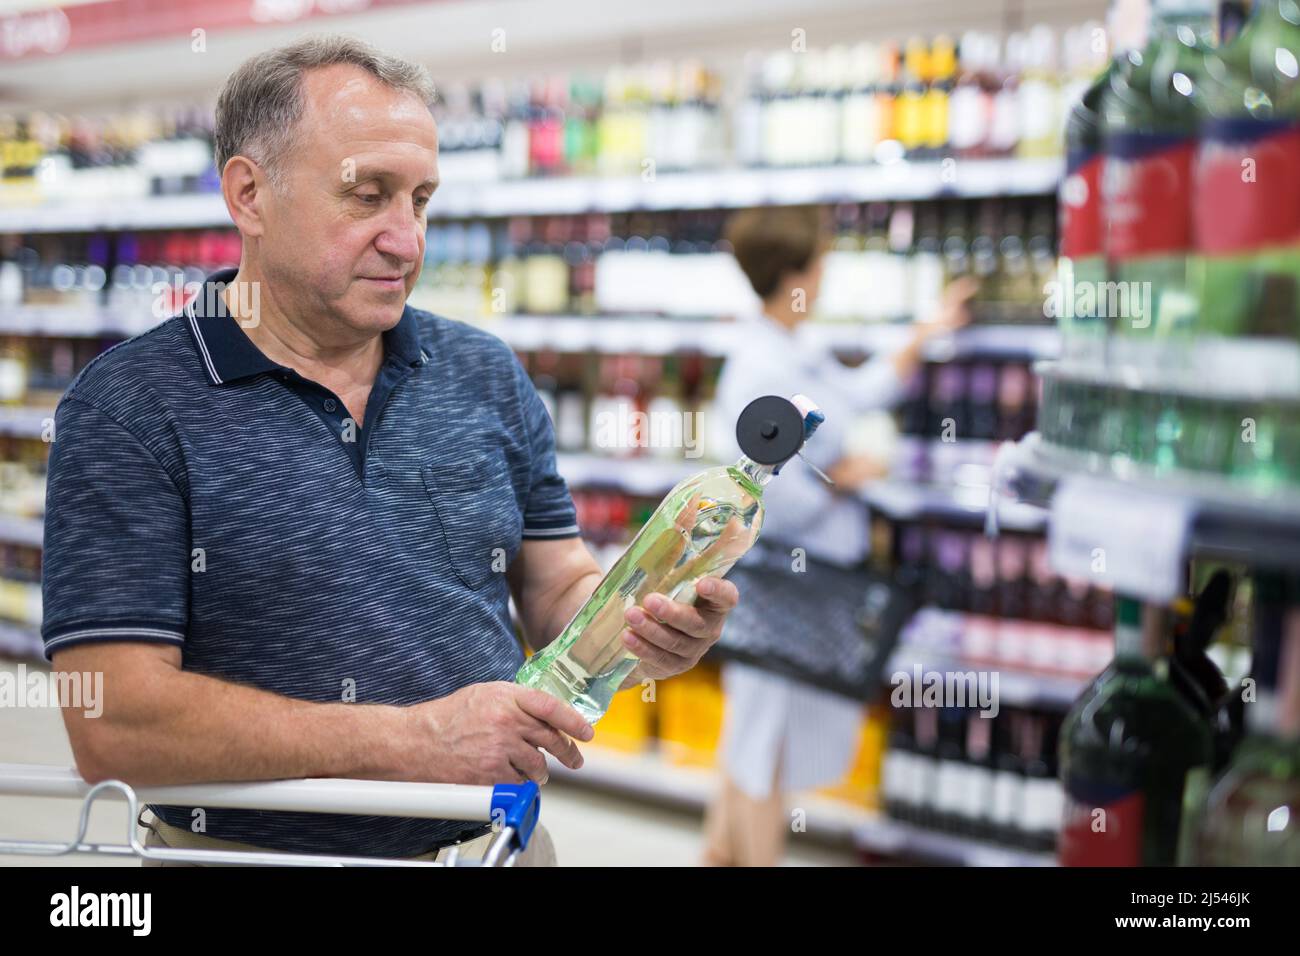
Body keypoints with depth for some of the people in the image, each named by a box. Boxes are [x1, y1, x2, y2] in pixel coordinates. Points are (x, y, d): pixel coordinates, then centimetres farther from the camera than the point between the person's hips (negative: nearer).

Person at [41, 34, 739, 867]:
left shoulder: (487, 375, 7)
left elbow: (559, 589, 12)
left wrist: (641, 624, -11)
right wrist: (413, 739, -17)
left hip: (496, 838, 4)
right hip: (253, 845, -4)